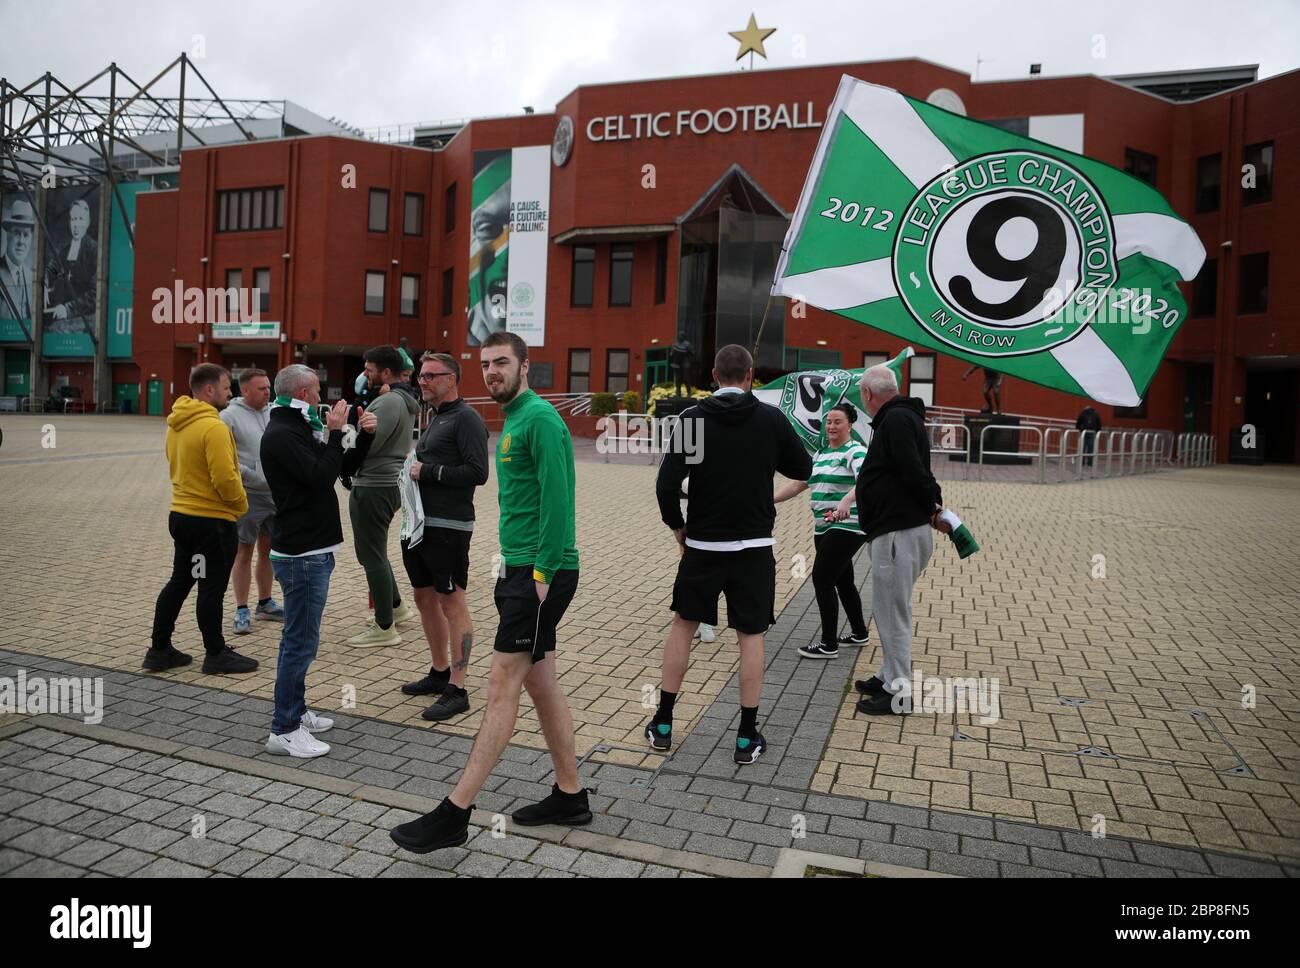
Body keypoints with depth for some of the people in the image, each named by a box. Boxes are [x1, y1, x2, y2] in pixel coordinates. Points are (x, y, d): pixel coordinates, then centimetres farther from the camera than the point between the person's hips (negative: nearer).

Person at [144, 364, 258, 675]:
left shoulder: (176, 424, 9)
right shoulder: (213, 427, -20)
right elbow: (225, 478, -24)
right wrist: (241, 505, -8)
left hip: (181, 514, 9)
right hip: (212, 519, -9)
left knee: (179, 581, 18)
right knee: (212, 588, 2)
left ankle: (159, 650, 25)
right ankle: (216, 655, 13)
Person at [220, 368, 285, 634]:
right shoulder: (230, 416, -8)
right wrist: (243, 473, -20)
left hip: (276, 493, 5)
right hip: (247, 495, -5)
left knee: (268, 549, 14)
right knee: (244, 552, 3)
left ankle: (265, 604, 27)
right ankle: (241, 610, 12)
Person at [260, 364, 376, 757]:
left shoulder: (298, 428, 15)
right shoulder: (281, 435, -16)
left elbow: (341, 467, 21)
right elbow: (321, 477, -25)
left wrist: (362, 433, 8)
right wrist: (335, 432, -16)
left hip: (311, 551, 11)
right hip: (302, 555, -11)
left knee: (299, 637, 18)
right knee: (301, 641, -6)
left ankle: (295, 711, 31)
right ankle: (284, 731, 2)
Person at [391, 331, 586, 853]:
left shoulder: (540, 418, -12)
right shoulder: (514, 421, 18)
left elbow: (556, 499, -19)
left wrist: (542, 571, -21)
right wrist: (514, 567, 18)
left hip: (541, 573, -10)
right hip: (523, 569, 10)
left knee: (502, 686, -6)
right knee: (540, 683, 13)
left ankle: (454, 815, 1)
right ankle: (570, 796, 24)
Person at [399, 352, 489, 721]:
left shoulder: (465, 418, -11)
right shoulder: (434, 419, 18)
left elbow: (477, 472, -20)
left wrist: (427, 471, -16)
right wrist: (414, 467, 5)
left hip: (448, 527, -10)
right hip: (419, 524, 10)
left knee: (452, 603, -5)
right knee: (425, 598, 16)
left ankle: (457, 690, 1)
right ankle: (439, 672, 31)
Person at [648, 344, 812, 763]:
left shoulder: (693, 418, -7)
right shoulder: (771, 419, -5)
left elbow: (666, 483, -11)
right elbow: (803, 469, 6)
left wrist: (677, 525, 4)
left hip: (702, 544, 0)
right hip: (754, 545, 0)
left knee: (683, 624, 15)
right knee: (751, 635, 9)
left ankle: (663, 724, 19)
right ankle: (747, 737, 13)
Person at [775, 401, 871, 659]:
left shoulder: (856, 451, -10)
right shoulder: (820, 454, 15)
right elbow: (799, 483, 18)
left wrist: (847, 500, -46)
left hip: (847, 527, -8)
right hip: (824, 528, 8)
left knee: (822, 578, -10)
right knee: (843, 581, 17)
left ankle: (829, 644, -1)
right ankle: (859, 633, 33)